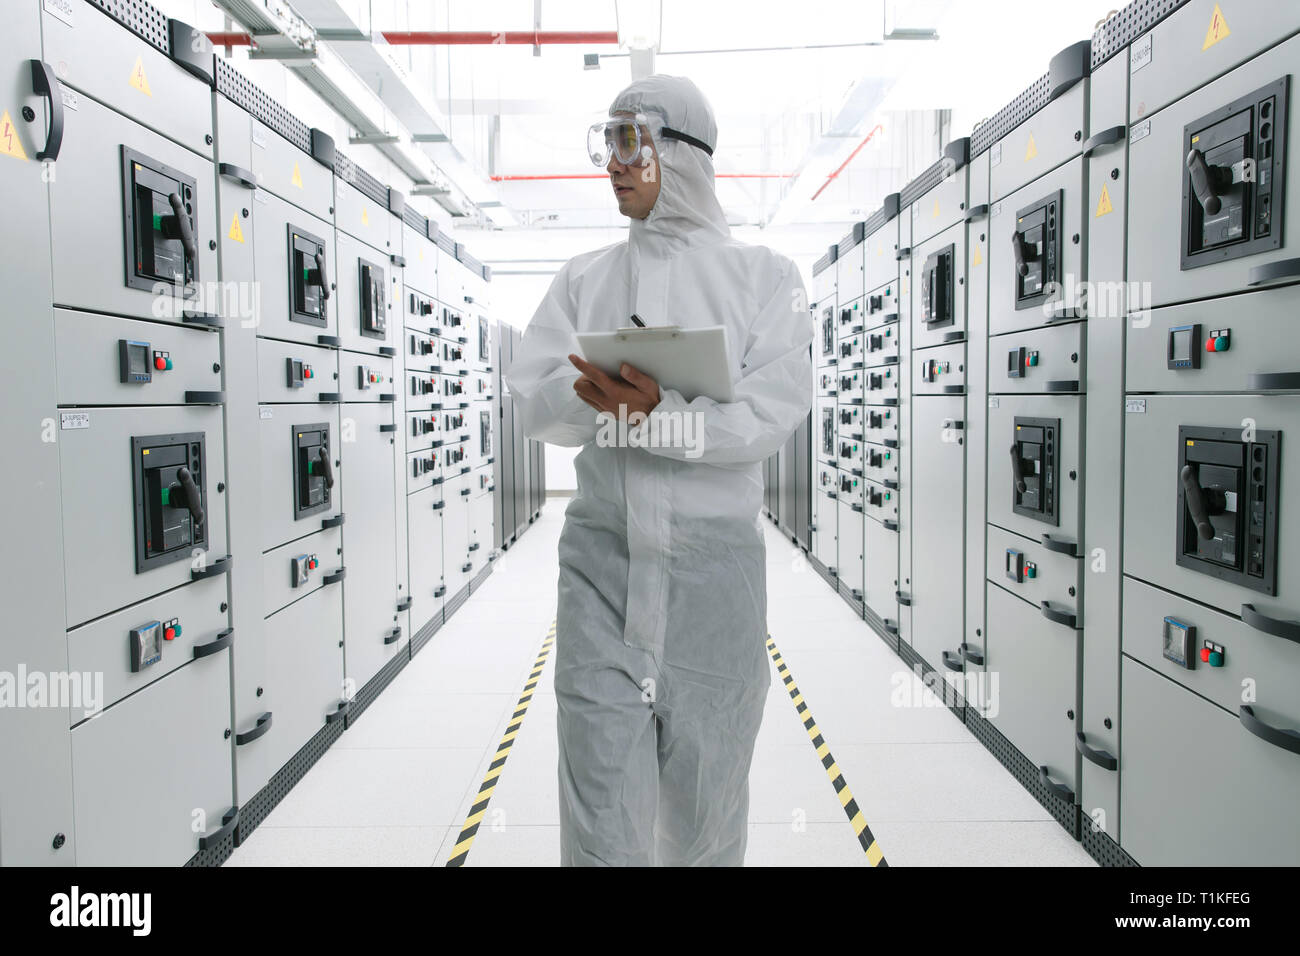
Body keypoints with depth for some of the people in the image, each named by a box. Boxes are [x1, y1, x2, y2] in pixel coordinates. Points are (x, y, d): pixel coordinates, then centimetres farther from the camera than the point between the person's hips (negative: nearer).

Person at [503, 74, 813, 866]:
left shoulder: (763, 275, 6)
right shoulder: (584, 279, 13)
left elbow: (774, 412, -8)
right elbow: (530, 400, 4)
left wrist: (658, 413, -21)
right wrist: (595, 392, -17)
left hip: (715, 556, -1)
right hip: (602, 553, 2)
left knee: (707, 781, 12)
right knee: (601, 789, 1)